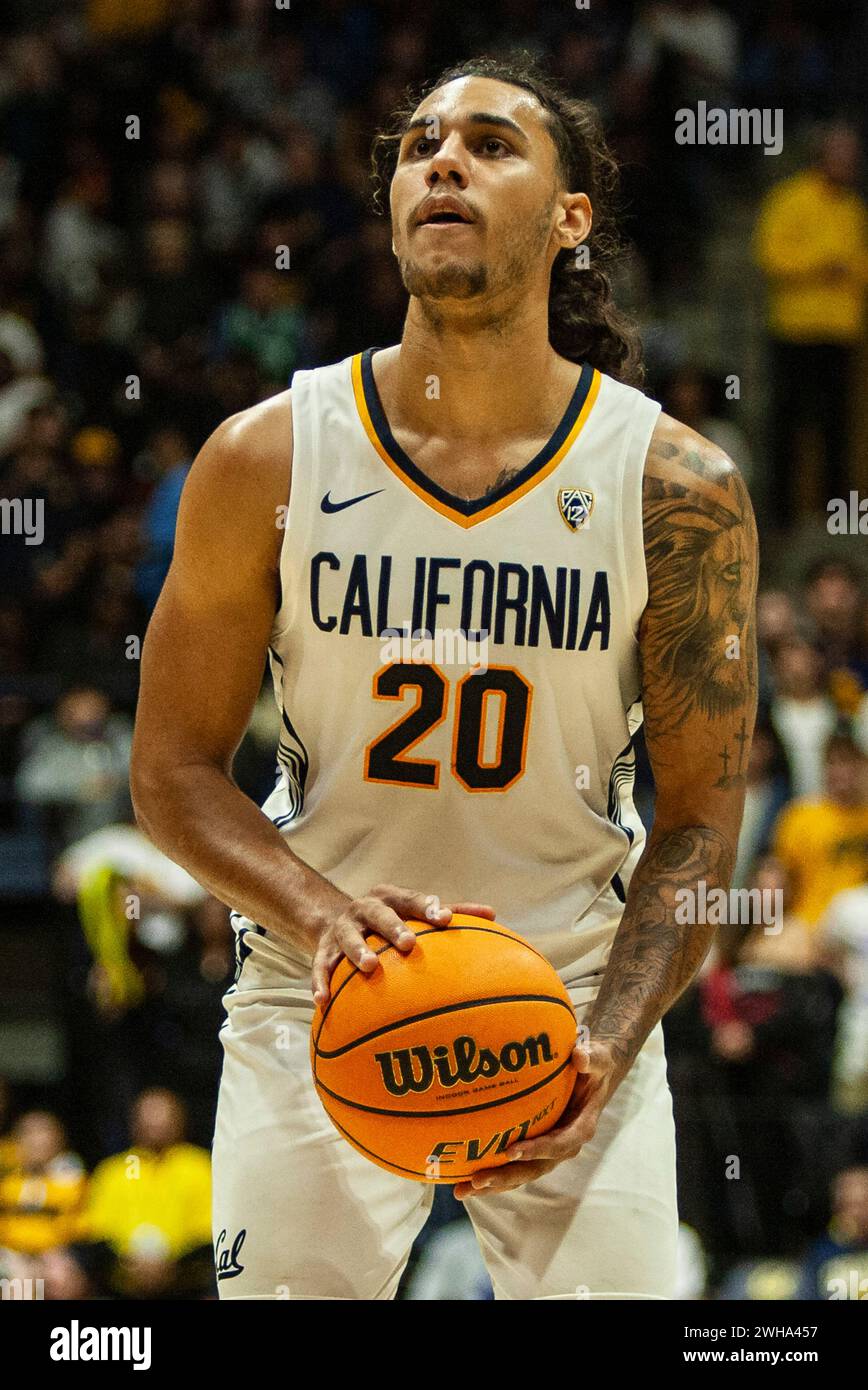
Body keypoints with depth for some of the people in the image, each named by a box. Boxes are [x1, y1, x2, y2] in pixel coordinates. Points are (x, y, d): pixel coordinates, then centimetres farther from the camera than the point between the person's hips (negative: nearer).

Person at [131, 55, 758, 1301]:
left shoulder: (678, 488, -7)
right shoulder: (266, 459, -6)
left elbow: (700, 818, -3)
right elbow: (172, 771, -2)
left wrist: (605, 1050, -17)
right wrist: (322, 913, -21)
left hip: (573, 997, 0)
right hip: (319, 1006, 0)